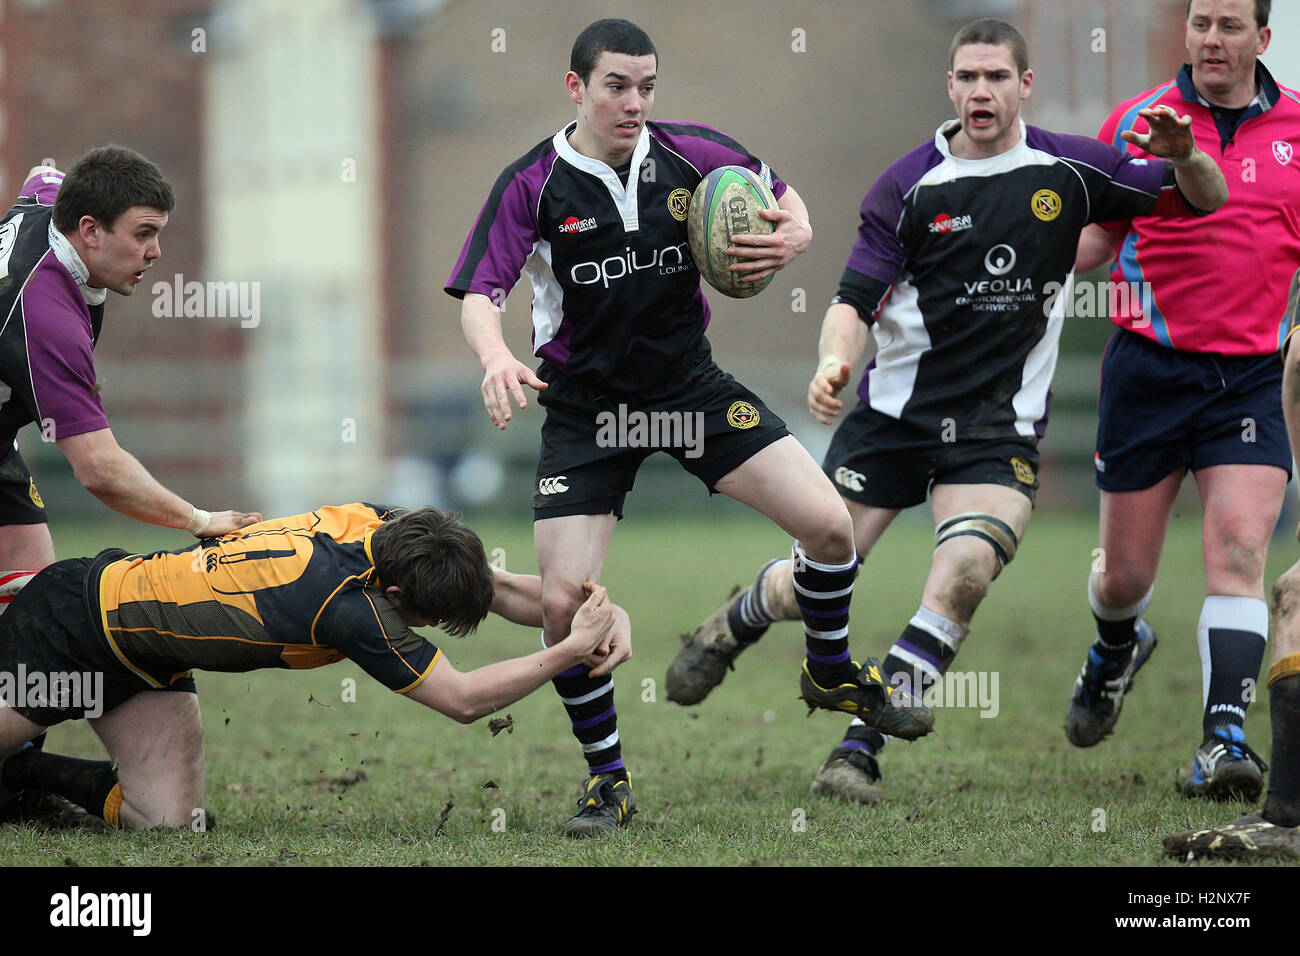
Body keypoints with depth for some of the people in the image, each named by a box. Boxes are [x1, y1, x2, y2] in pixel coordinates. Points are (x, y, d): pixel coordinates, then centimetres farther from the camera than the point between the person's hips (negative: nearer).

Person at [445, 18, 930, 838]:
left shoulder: (692, 154, -6)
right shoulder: (532, 184, -13)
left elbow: (784, 200, 10)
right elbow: (478, 295, -14)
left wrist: (791, 239, -13)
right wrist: (497, 356, -36)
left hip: (691, 384, 2)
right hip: (585, 404, -2)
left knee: (828, 522, -10)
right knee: (565, 597, -13)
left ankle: (832, 671, 20)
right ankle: (606, 776, 8)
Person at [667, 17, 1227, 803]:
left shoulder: (1068, 171, -2)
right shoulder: (909, 186, -4)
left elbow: (1207, 200, 1)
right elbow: (856, 298, -7)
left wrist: (1185, 157, -22)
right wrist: (834, 358, -29)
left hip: (997, 429, 0)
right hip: (894, 411, 0)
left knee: (964, 576, -25)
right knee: (811, 585, 3)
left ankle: (860, 752, -16)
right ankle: (729, 629, 40)